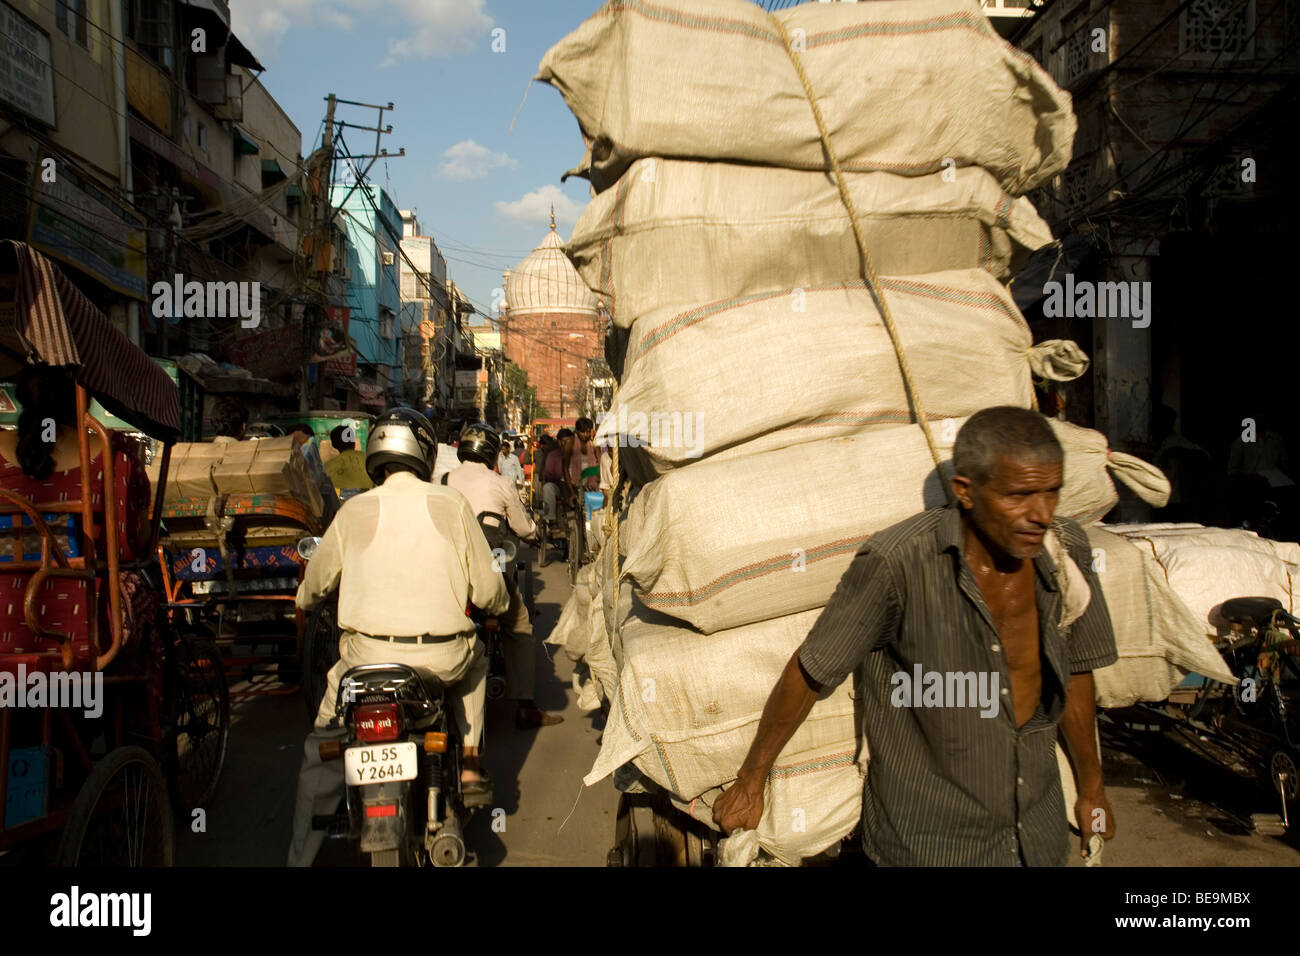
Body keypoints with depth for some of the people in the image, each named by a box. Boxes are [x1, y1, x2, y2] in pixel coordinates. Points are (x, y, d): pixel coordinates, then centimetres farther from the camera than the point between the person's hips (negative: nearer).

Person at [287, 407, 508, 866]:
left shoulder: (354, 511, 0)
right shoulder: (451, 503, -1)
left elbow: (314, 583, 13)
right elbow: (486, 589, 3)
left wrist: (306, 602, 38)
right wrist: (502, 601, 27)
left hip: (368, 656, 0)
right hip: (443, 656, 0)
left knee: (322, 750, 20)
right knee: (473, 658, 35)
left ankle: (301, 854, 22)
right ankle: (470, 766, 27)